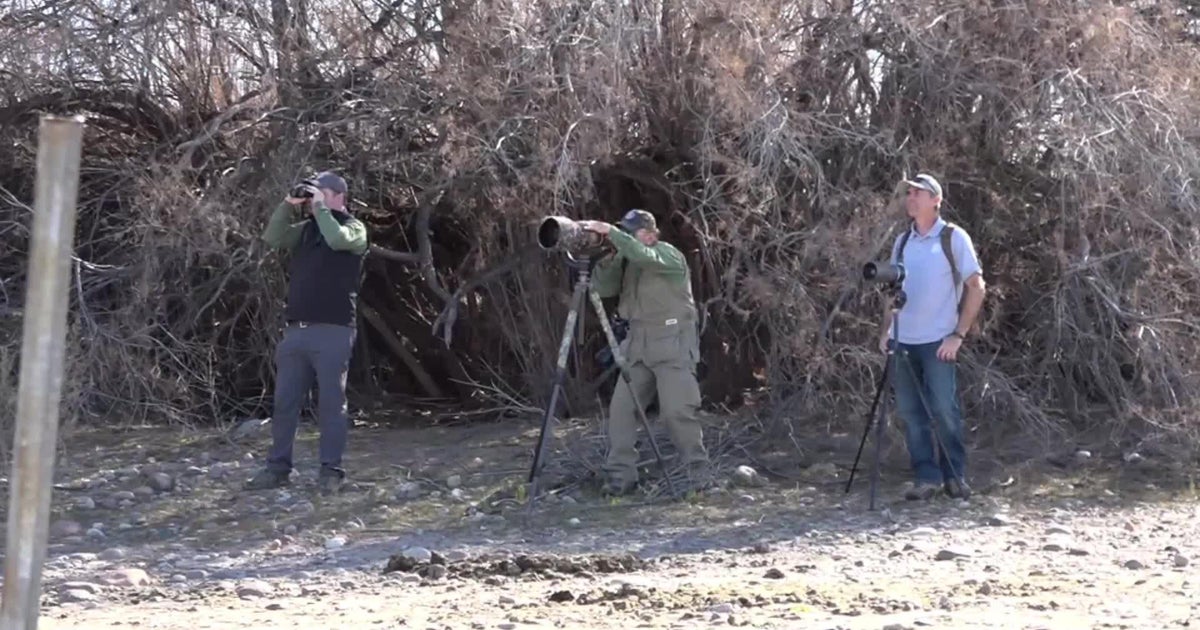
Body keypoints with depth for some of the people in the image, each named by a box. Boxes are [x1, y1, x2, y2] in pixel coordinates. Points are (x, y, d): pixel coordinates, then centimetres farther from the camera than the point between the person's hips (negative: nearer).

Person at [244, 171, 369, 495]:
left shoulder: (354, 228, 2)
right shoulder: (305, 228, 17)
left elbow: (337, 239, -20)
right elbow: (272, 239, 5)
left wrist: (319, 207, -9)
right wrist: (288, 205, -2)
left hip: (333, 331, -6)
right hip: (296, 329, 6)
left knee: (331, 403, -3)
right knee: (284, 402, 6)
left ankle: (331, 471, 2)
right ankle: (277, 468, 11)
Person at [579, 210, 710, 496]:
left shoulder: (669, 255, -7)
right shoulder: (625, 259, 14)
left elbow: (642, 255, -28)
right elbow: (603, 289, 5)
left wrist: (610, 232, -29)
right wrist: (605, 259, -9)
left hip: (673, 344, -7)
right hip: (637, 345, 7)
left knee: (677, 410, -11)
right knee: (620, 408, -2)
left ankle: (698, 472, 3)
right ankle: (620, 476, 2)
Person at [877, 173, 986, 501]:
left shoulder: (954, 237, -3)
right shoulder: (902, 241, 12)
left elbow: (976, 287, -4)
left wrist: (958, 335, -10)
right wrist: (885, 330, 6)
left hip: (938, 341, -5)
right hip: (903, 342, 5)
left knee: (944, 409, -4)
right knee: (910, 412, 3)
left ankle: (955, 476, 9)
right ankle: (926, 477, 9)